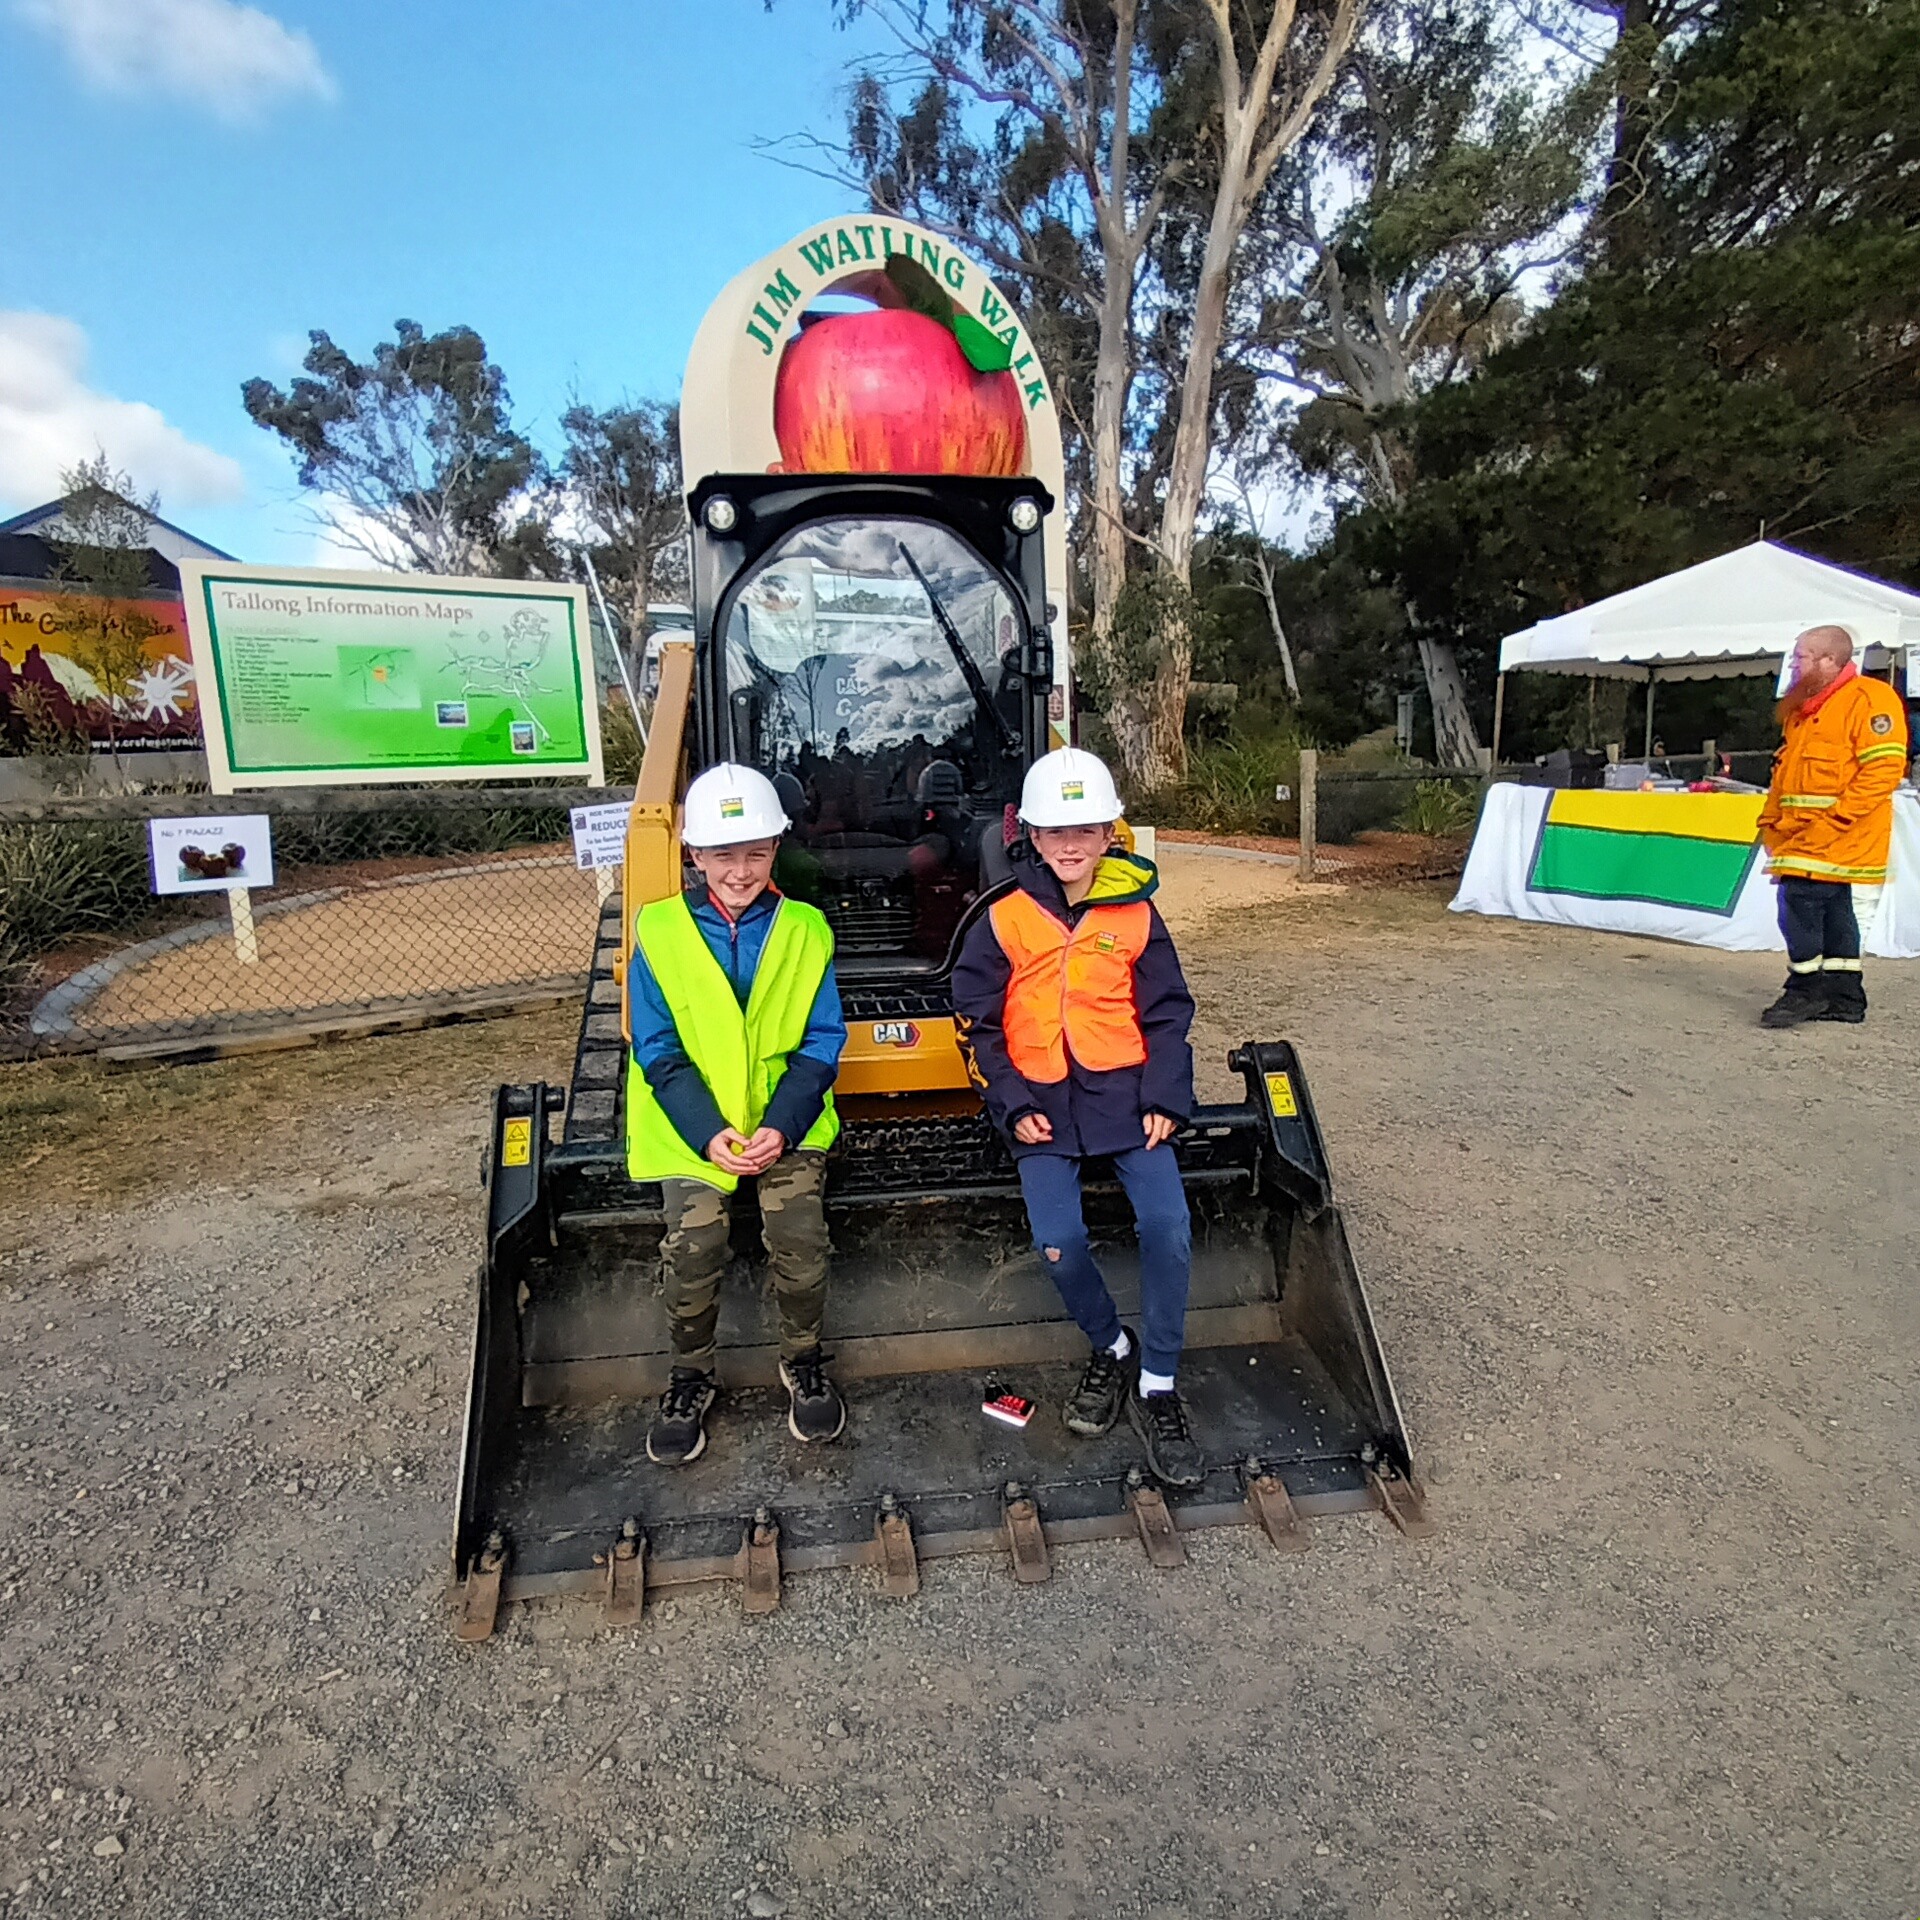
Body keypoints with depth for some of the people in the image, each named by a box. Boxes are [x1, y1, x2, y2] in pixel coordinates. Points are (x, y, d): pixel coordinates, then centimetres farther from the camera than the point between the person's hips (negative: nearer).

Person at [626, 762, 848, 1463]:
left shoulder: (804, 931, -1)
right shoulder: (659, 931, -2)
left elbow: (821, 1043, -2)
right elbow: (658, 1051, -4)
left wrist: (781, 1126, -17)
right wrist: (709, 1133, -16)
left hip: (787, 1122, 0)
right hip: (693, 1128, 0)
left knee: (798, 1235, -16)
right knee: (693, 1249, -14)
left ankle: (803, 1361, 14)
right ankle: (690, 1379, 16)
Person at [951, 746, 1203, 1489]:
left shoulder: (1135, 914, 1)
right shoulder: (1003, 921, -2)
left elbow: (1167, 1014, 7)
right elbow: (976, 1022, 3)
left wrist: (1165, 1100, -4)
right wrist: (1012, 1106, -4)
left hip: (1125, 1094, 1)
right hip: (1043, 1106, 0)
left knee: (1167, 1224, -16)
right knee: (1059, 1244, -14)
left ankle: (1158, 1387, 4)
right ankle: (1110, 1349, 19)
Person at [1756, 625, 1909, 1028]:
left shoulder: (1870, 698, -9)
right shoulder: (1802, 708, 19)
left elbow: (1884, 768, -18)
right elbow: (1785, 772, 24)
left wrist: (1835, 819, -22)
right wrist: (1771, 820, 13)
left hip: (1836, 839, -9)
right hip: (1800, 838, 9)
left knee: (1800, 905, -14)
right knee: (1834, 914, 11)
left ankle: (1805, 991, -4)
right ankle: (1844, 999, 17)